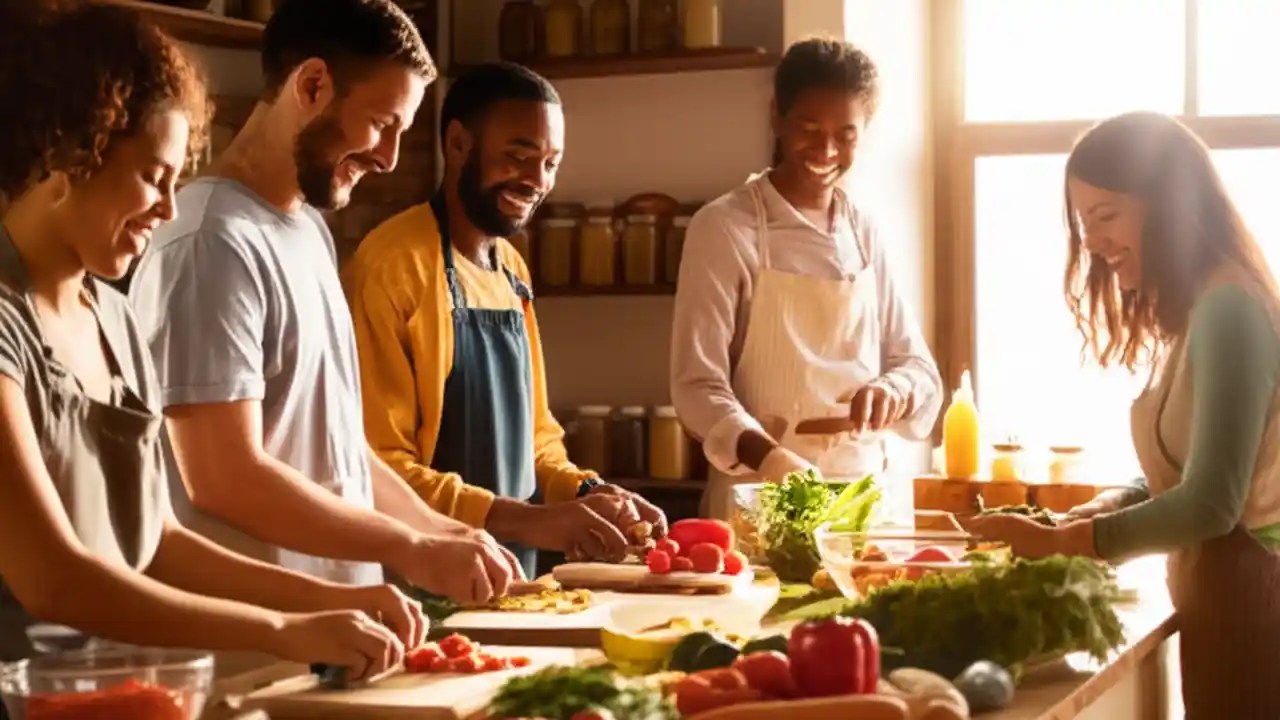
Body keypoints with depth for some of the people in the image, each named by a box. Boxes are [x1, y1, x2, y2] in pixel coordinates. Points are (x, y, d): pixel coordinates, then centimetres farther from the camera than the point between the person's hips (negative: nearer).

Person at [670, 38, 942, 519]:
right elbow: (697, 384, -9)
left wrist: (893, 391, -11)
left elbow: (919, 367, 12)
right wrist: (766, 455, -26)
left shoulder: (863, 235, 10)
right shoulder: (724, 228, -4)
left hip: (863, 495, 4)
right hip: (759, 498, -4)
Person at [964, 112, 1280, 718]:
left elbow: (1211, 504, -20)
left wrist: (1059, 543, -15)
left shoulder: (1228, 308, -16)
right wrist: (1102, 510, -3)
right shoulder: (1200, 308, 14)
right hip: (1223, 601, 9)